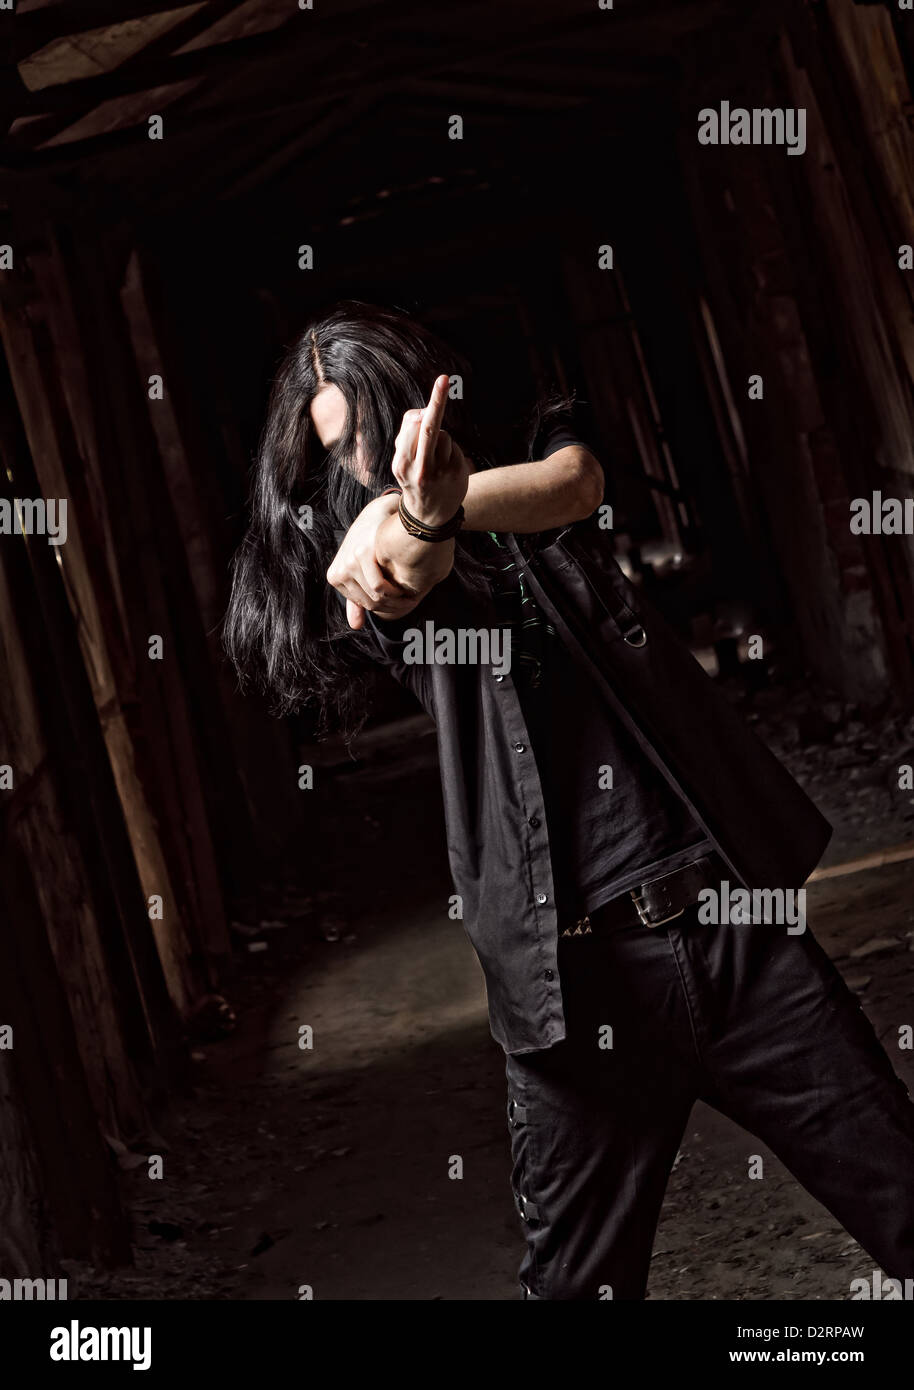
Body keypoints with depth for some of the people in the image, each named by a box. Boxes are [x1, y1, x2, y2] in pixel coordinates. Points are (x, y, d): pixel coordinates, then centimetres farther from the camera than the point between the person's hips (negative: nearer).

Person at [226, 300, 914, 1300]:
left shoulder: (537, 451, 11)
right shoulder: (374, 579, 10)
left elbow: (574, 477, -12)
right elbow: (404, 568, -14)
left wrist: (443, 503, -34)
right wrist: (416, 525, -39)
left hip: (736, 922, 1)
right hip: (575, 977, -1)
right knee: (578, 1275, 7)